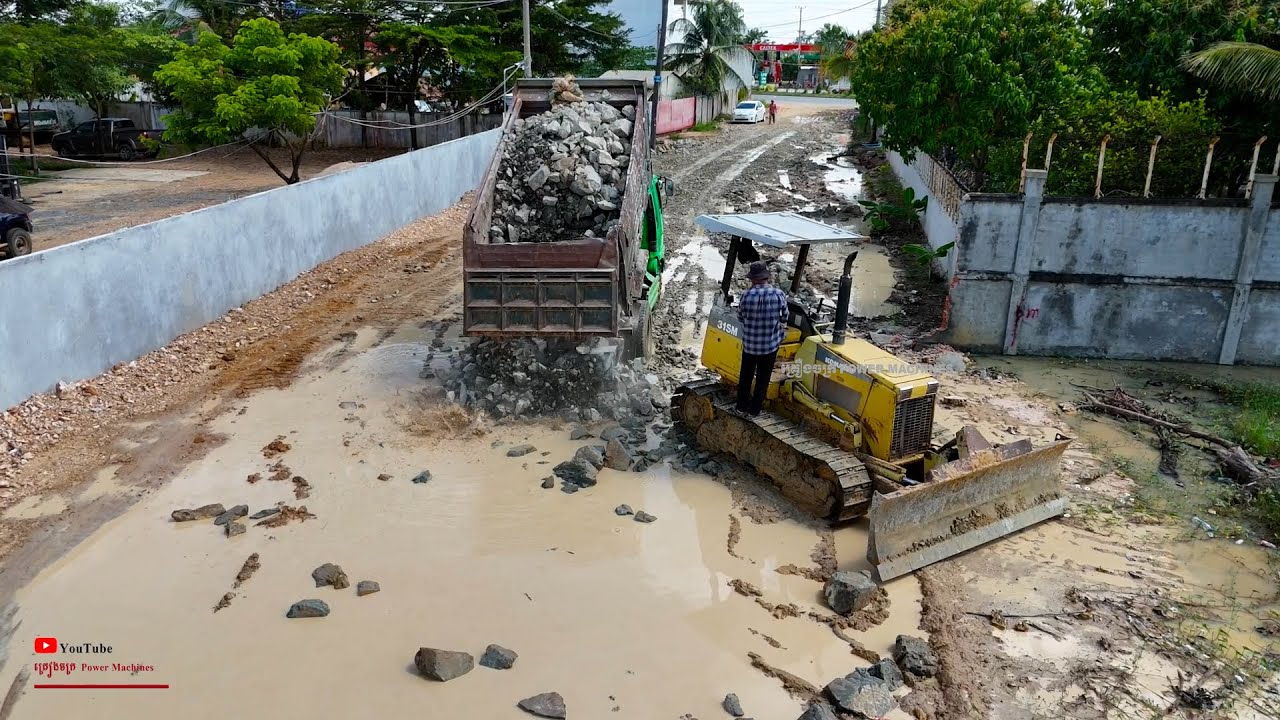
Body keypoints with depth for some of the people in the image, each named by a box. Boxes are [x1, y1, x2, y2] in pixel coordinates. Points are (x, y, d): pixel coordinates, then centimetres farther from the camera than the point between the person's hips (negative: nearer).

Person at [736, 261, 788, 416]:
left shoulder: (746, 296, -16)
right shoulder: (779, 295, -14)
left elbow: (741, 317, -1)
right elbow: (784, 318, 0)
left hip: (749, 343, 0)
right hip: (770, 344, 0)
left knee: (746, 375, 19)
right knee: (763, 377, 14)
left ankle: (742, 405, 28)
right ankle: (755, 408, 20)